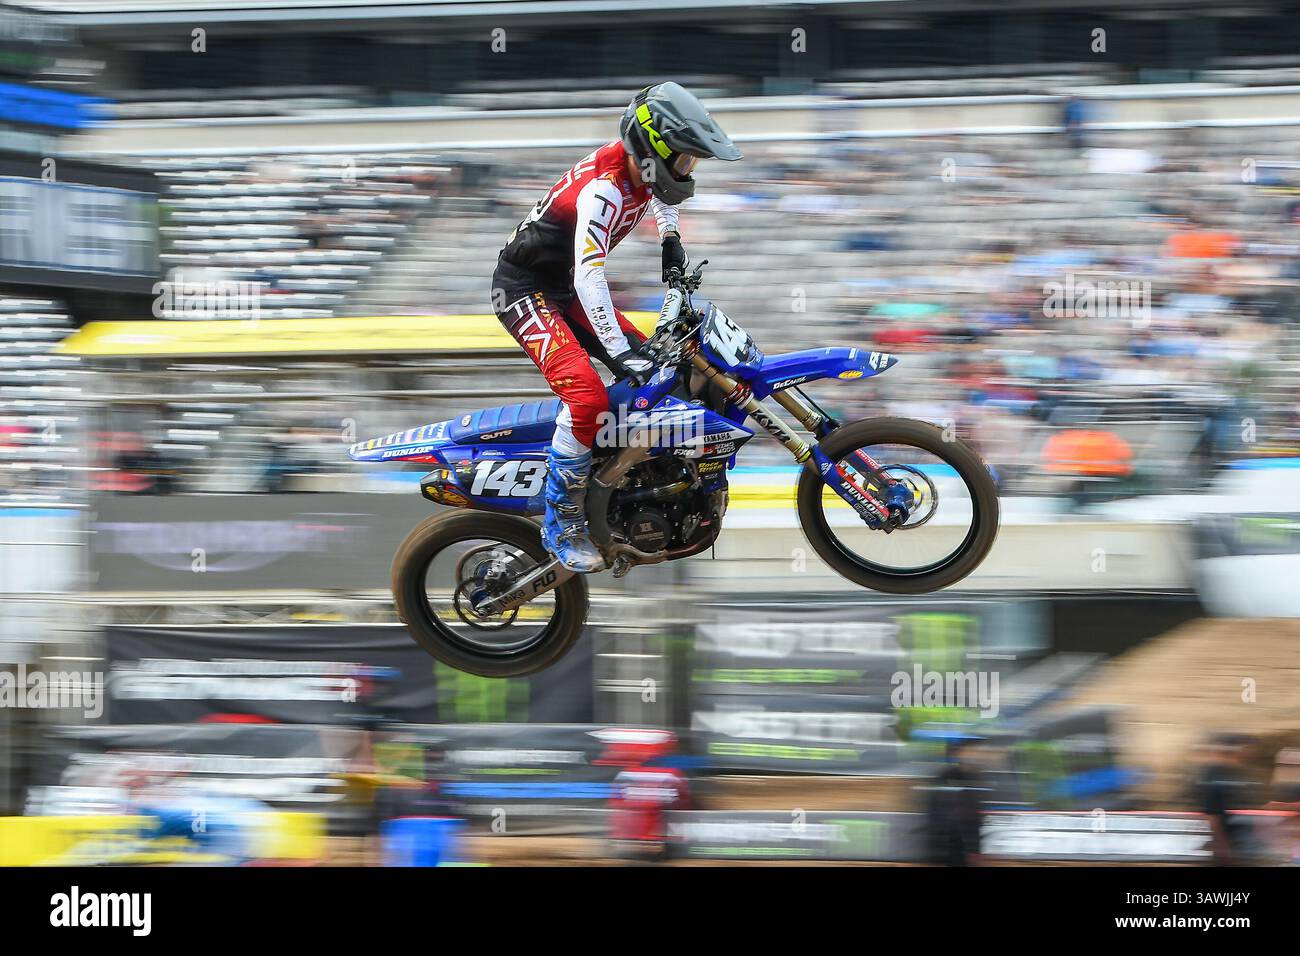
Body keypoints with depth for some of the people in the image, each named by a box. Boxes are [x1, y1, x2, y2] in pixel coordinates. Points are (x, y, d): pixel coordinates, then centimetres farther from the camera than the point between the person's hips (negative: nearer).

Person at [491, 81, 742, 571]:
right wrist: (621, 353, -44)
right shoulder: (604, 187, -31)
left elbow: (664, 191, 27)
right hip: (523, 288, -10)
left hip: (563, 288, 10)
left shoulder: (638, 165, -2)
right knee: (586, 393, -28)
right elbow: (589, 277, -40)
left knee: (654, 370, 9)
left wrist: (670, 237, 15)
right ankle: (562, 526, -20)